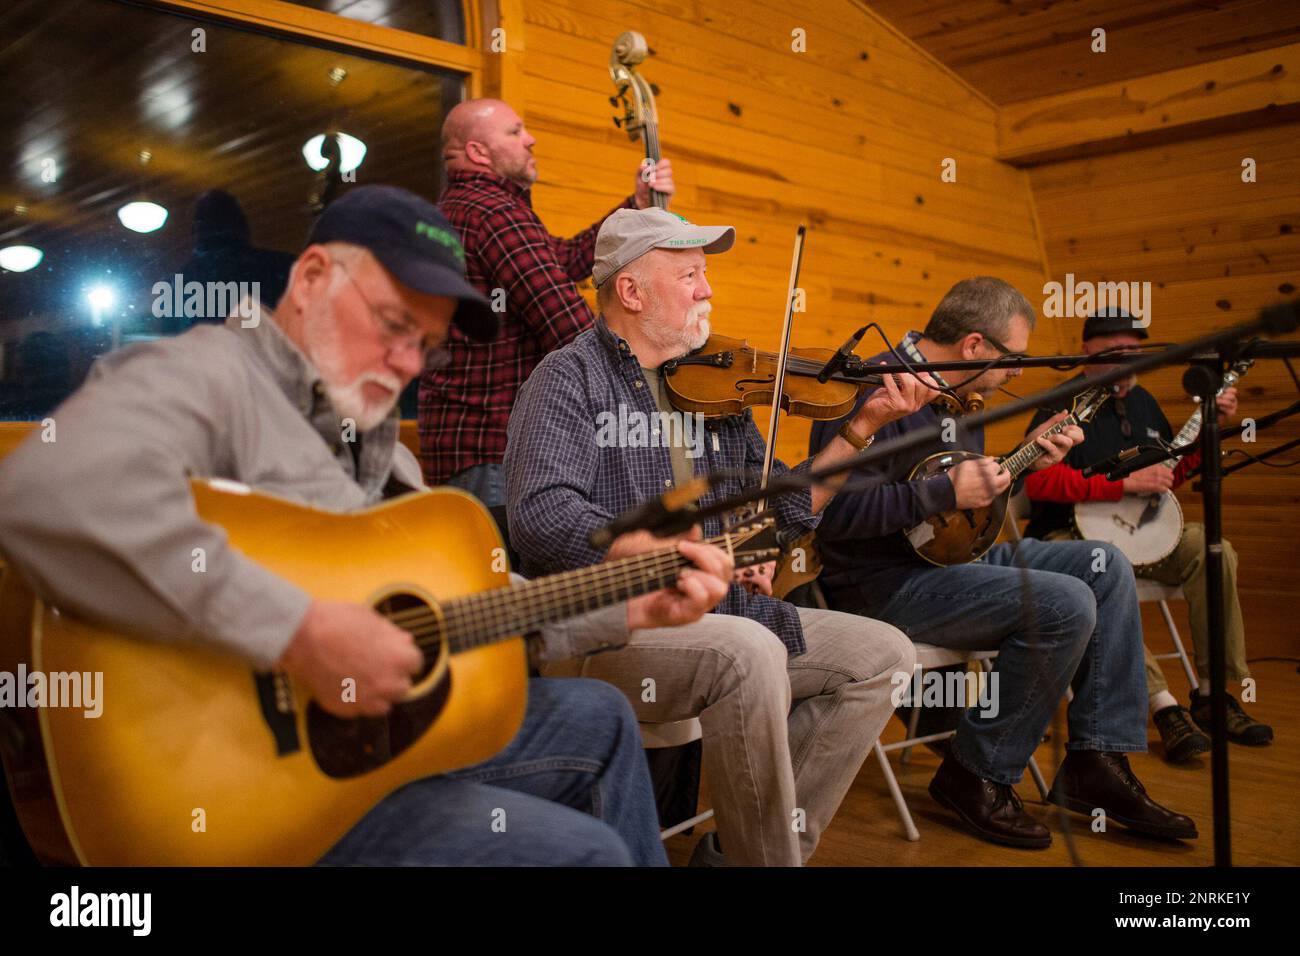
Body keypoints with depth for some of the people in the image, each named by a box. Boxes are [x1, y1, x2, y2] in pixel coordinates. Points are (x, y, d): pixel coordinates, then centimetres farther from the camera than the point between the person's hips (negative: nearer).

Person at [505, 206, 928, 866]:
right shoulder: (570, 379, -5)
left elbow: (781, 512, 14)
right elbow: (541, 519, -21)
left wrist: (863, 426, 4)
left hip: (717, 616, 8)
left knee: (883, 655, 1)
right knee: (749, 651, -33)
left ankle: (736, 850, 4)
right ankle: (767, 857, -8)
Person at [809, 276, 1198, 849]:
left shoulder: (958, 398, 14)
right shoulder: (872, 390, -18)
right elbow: (836, 508, -28)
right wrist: (948, 493, -25)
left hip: (953, 551, 10)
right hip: (883, 581, -10)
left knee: (1107, 567, 3)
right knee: (1065, 603, -24)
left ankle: (1096, 765, 4)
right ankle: (976, 775, -7)